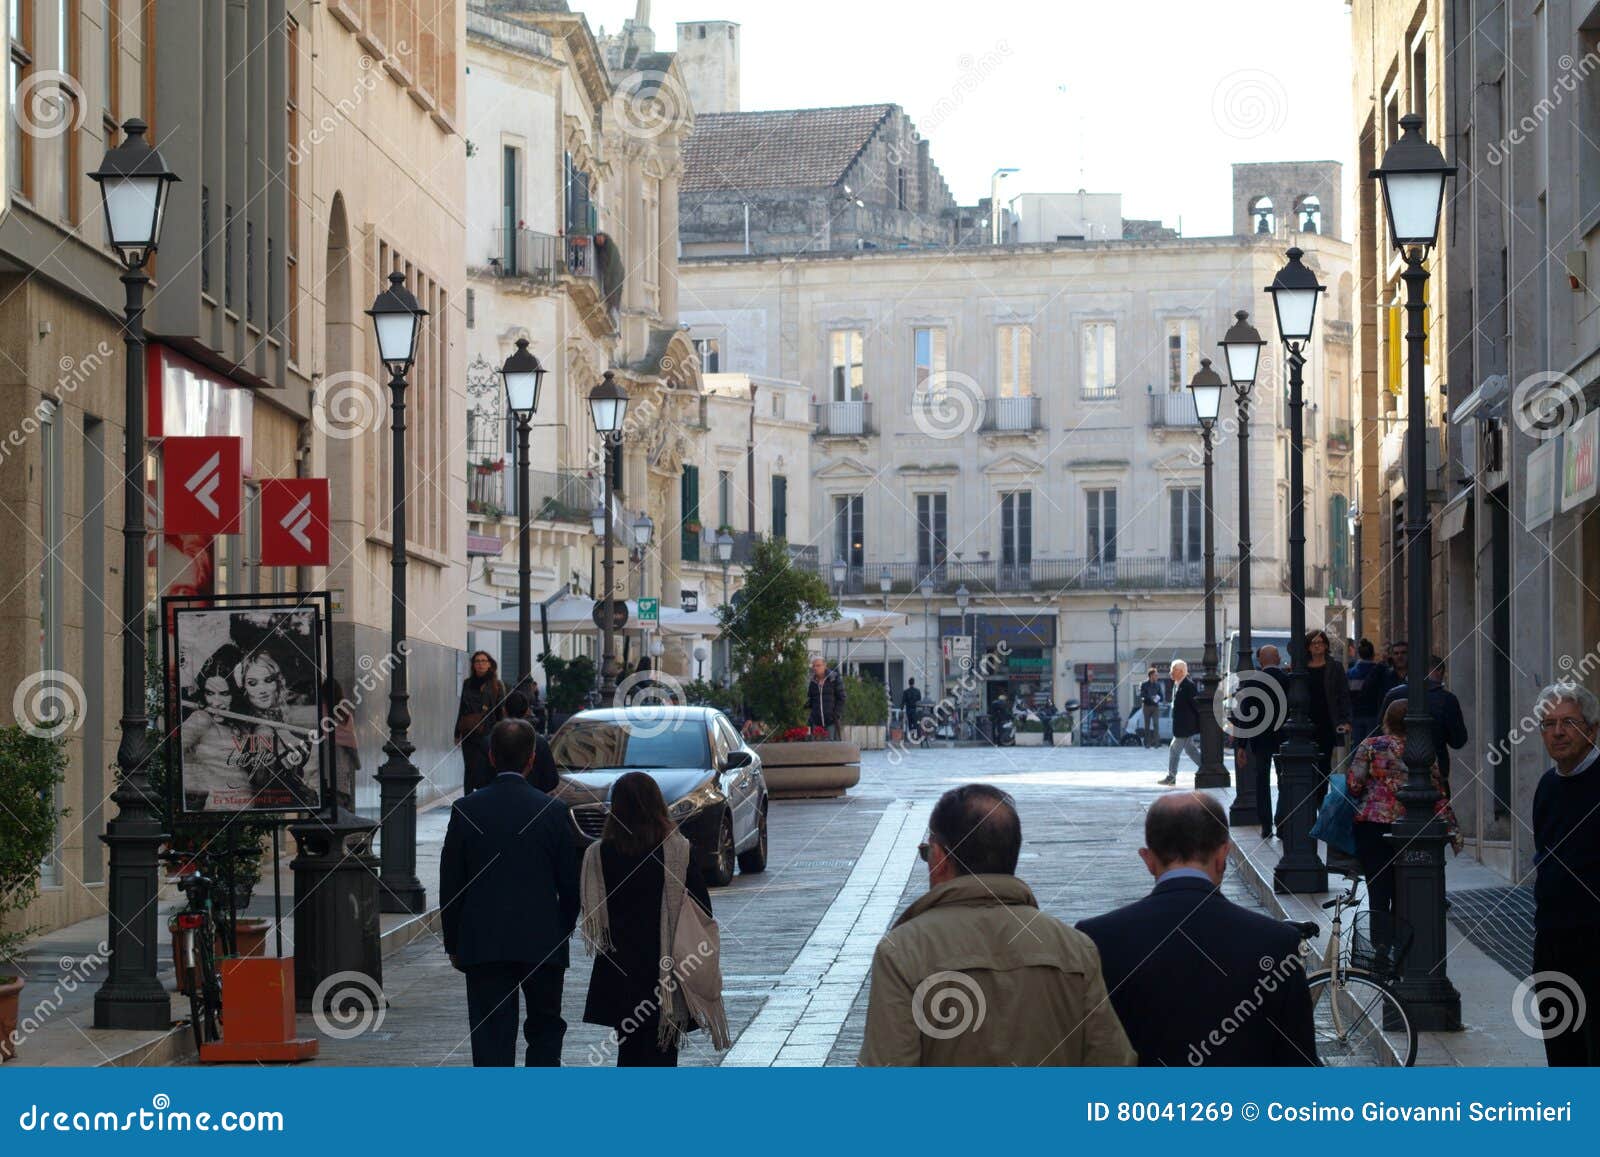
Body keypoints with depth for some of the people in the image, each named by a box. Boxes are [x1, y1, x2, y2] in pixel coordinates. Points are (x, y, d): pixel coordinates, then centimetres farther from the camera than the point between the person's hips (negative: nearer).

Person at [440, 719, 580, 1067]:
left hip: (483, 944, 0)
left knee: (491, 1038, 3)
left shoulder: (466, 810, -4)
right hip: (543, 943, 0)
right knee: (546, 1028, 17)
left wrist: (453, 944, 10)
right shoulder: (554, 811, -4)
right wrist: (564, 932, 16)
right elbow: (570, 884, 1)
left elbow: (450, 885, 0)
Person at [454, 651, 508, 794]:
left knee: (486, 770, -6)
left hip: (487, 734, -3)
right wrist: (458, 733, 12)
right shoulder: (468, 683, 11)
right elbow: (462, 709, 15)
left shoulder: (496, 685, 0)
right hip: (469, 734, 3)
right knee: (469, 769, 4)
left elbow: (501, 711, -1)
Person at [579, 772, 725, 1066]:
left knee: (629, 1052, 15)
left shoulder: (597, 855, -5)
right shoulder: (678, 852, -9)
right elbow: (703, 912, -5)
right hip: (667, 972, -2)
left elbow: (591, 918, 1)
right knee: (661, 1051, 4)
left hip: (619, 974, 2)